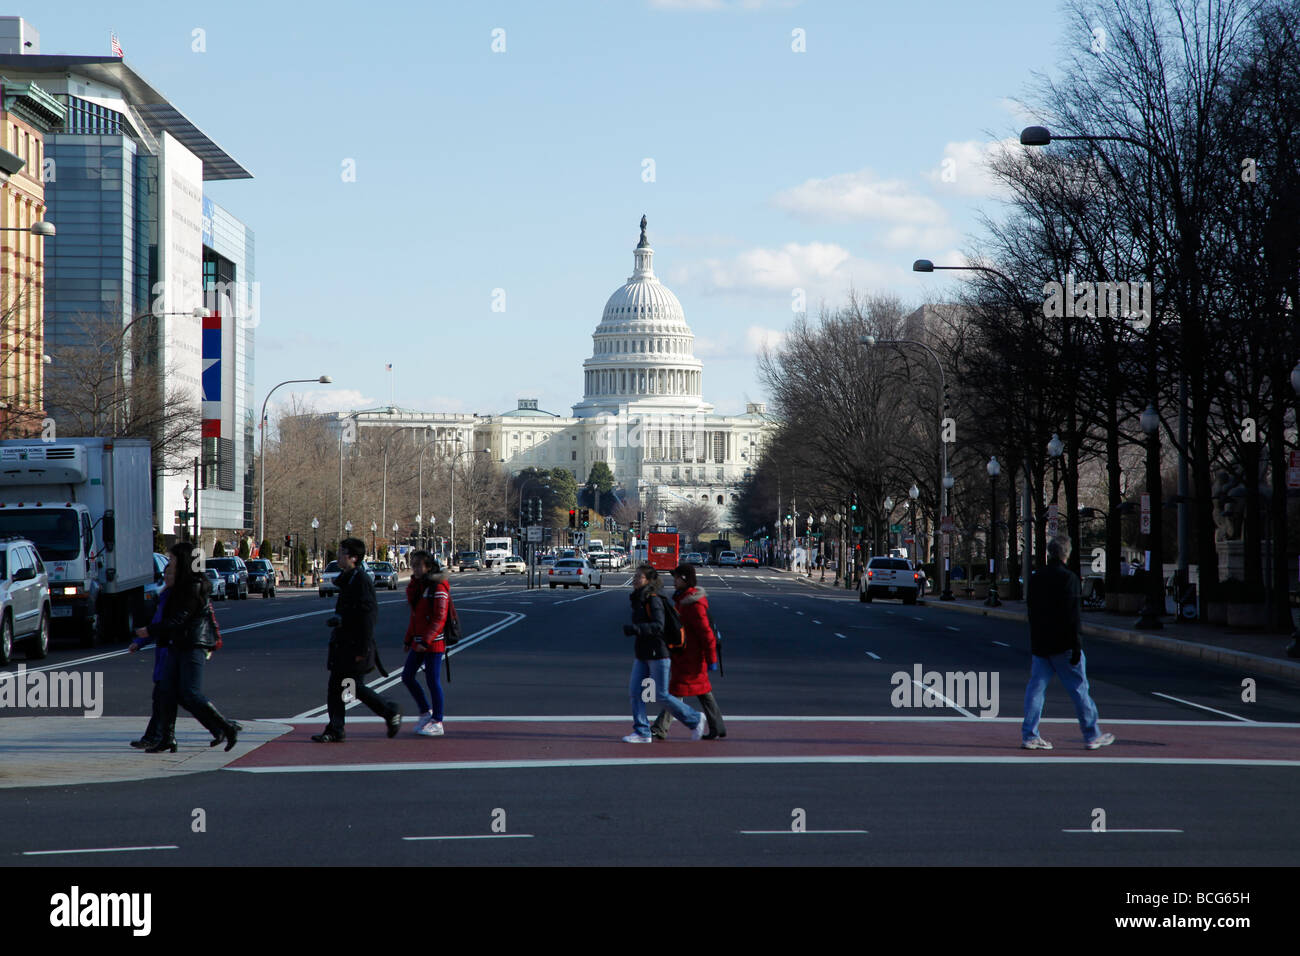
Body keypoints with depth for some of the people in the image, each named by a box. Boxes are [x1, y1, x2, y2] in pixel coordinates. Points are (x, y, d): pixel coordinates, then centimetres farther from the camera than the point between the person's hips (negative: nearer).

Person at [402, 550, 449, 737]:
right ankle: (426, 712, 23)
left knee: (432, 680, -5)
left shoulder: (438, 588, -13)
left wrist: (426, 641, -23)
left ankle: (437, 723, 4)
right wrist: (409, 639, 17)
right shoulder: (418, 586, 12)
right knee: (407, 676, 8)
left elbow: (439, 618, -18)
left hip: (434, 642, -9)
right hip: (419, 641, 9)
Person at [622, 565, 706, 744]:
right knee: (635, 692, -1)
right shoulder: (638, 599, 11)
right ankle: (642, 732, 3)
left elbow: (658, 626, -27)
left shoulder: (654, 600, -15)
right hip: (642, 655, 9)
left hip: (657, 654, -9)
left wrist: (635, 629, -36)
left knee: (662, 695, -3)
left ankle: (695, 719, 14)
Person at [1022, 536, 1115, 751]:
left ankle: (1029, 735, 2)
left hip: (1039, 644, 6)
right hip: (1062, 644, -6)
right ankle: (1092, 735, 10)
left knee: (1036, 687, 6)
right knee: (1078, 688, 3)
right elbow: (1072, 616, -17)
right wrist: (1076, 647, -16)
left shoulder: (1035, 578, 9)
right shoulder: (1068, 578, -12)